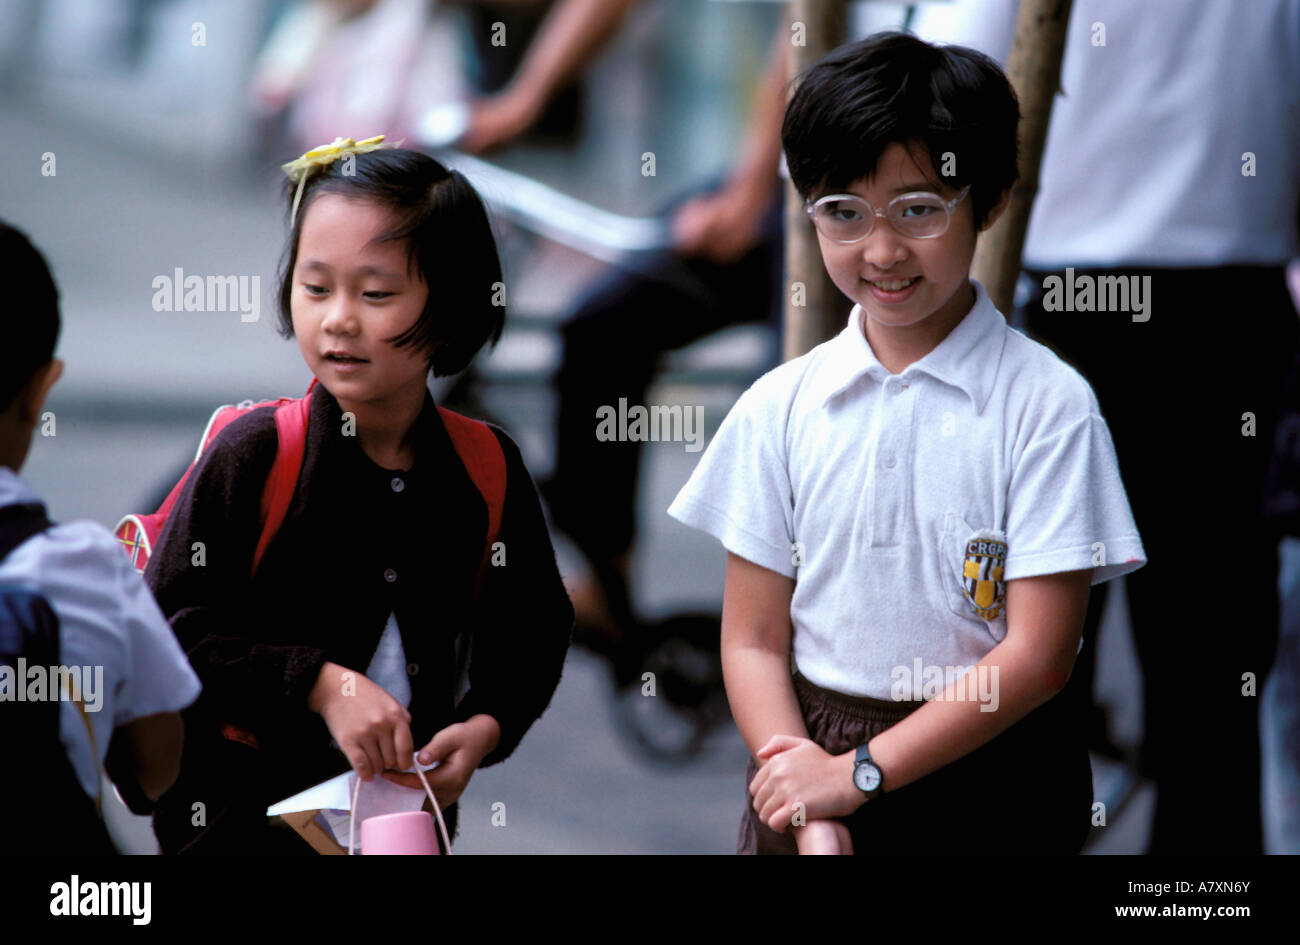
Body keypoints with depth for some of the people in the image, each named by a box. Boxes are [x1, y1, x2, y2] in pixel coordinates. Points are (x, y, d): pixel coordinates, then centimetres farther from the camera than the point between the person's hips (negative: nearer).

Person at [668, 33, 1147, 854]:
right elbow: (753, 642, 1)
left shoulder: (1048, 402, -7)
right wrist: (811, 814, -13)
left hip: (994, 781, -2)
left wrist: (858, 772, -14)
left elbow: (1038, 654, -11)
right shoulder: (780, 408, 2)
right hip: (812, 758, 2)